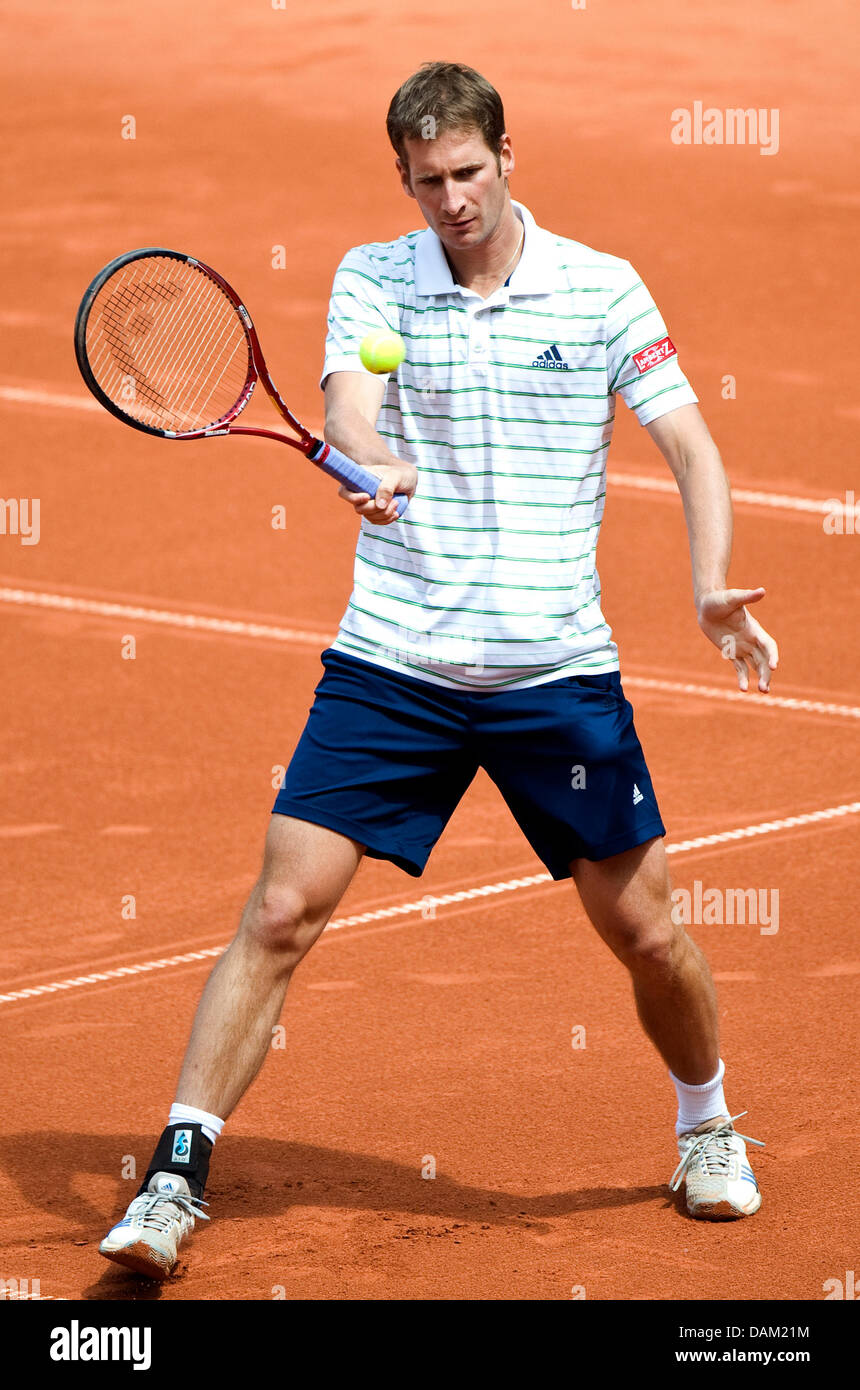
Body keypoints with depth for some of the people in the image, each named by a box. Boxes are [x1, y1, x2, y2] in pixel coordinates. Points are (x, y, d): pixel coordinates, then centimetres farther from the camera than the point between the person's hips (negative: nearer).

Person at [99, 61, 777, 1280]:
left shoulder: (603, 289, 0)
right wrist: (366, 460, -40)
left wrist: (711, 587, -16)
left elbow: (693, 450, 0)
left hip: (558, 672, 0)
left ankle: (707, 1124, 36)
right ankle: (177, 1179, -6)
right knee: (281, 912, -10)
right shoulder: (373, 277, 2)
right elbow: (348, 401, -16)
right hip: (389, 664, 0)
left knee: (645, 932, 8)